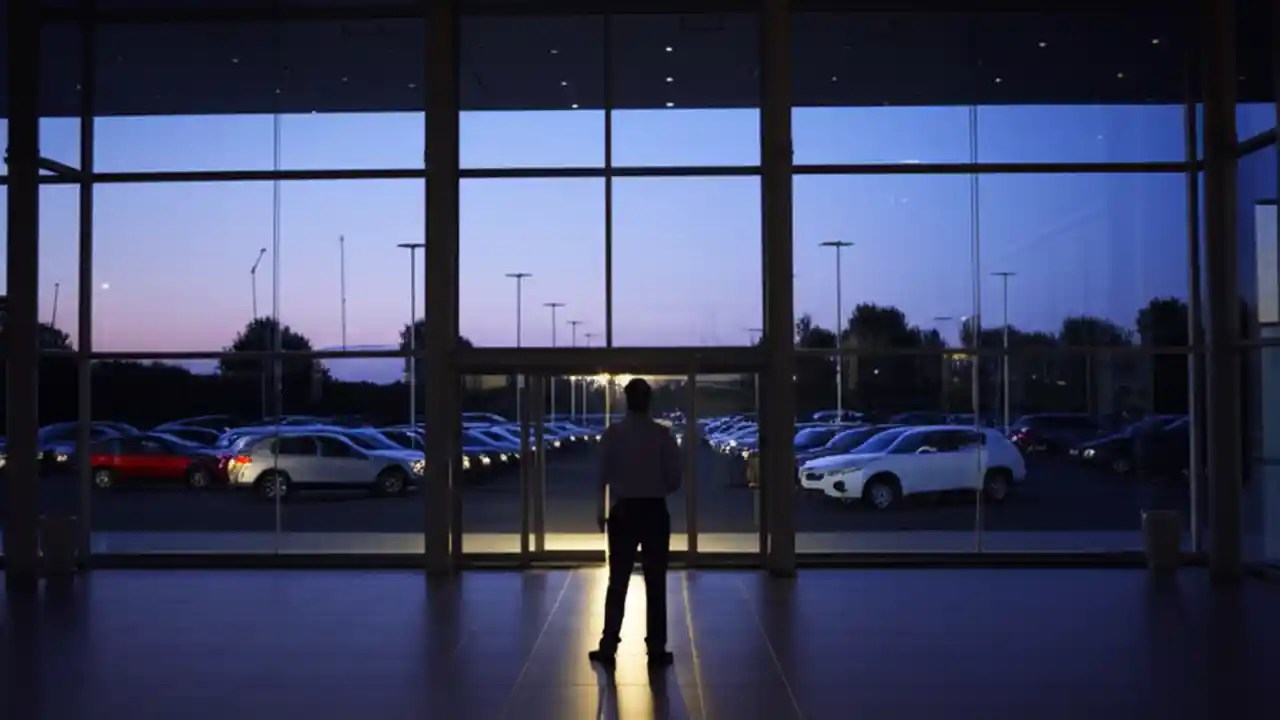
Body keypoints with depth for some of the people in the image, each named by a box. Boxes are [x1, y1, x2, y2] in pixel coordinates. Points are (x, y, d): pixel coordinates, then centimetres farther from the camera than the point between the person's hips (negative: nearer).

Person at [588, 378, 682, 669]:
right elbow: (674, 478, -6)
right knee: (656, 583, 7)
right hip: (655, 512, 0)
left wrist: (600, 509, 8)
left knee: (618, 582, 8)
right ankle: (657, 650, 10)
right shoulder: (663, 434, -6)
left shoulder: (613, 434, -5)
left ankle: (608, 648, 10)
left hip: (623, 511, 0)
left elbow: (602, 475, -4)